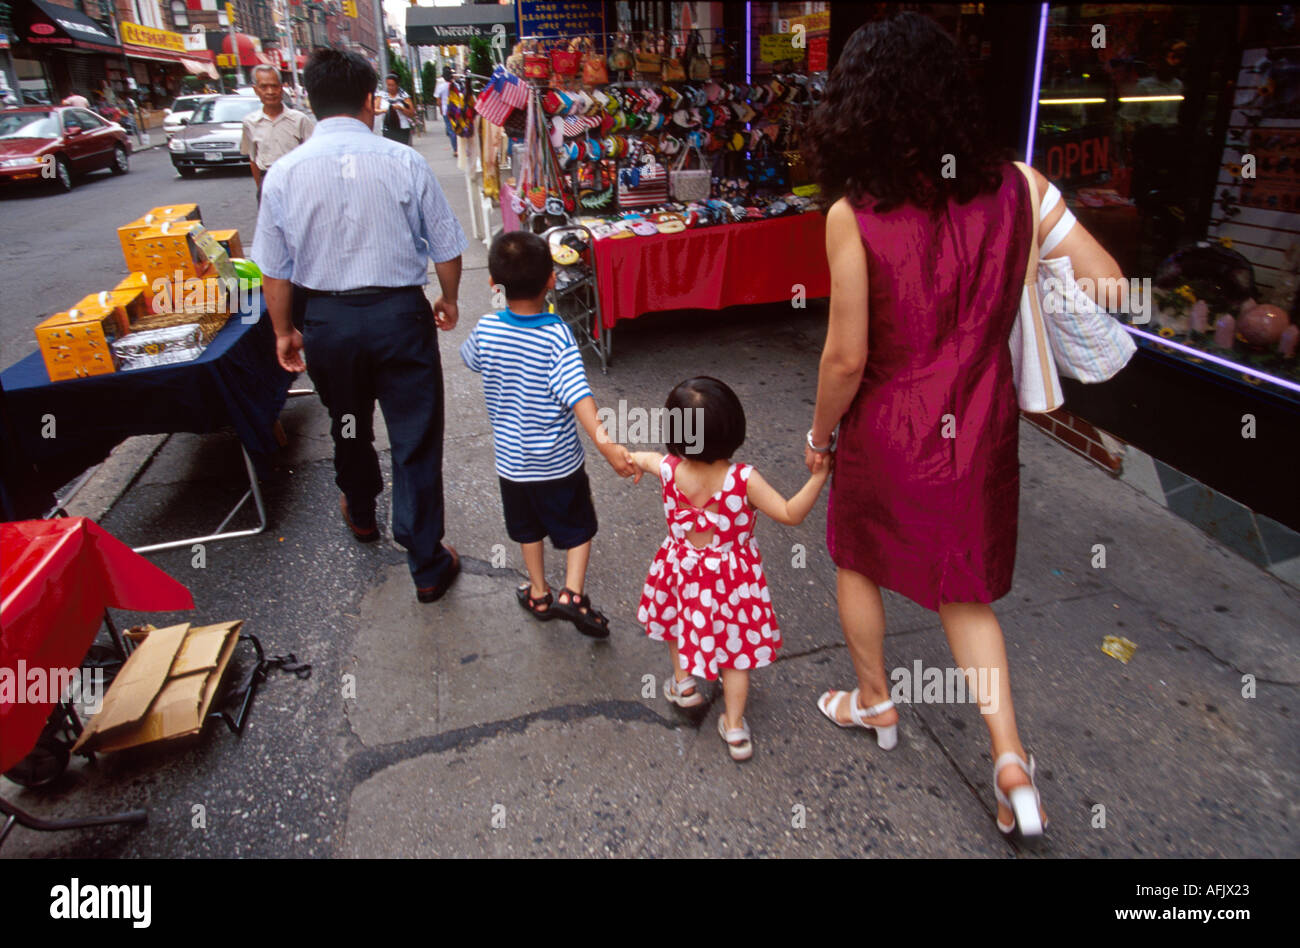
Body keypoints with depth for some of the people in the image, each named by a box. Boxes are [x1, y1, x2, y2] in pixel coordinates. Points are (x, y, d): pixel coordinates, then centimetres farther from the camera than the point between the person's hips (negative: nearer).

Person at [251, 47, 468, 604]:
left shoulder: (283, 173, -5)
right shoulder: (404, 163, -10)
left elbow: (274, 270, 1)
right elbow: (446, 248, -2)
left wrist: (284, 331, 16)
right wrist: (449, 300, 15)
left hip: (328, 321, 3)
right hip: (400, 313, -2)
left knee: (348, 426, 25)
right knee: (415, 439, 4)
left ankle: (360, 514, 51)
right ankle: (428, 567, 11)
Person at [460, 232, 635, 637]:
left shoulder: (486, 329, -12)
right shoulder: (557, 336, -23)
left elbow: (470, 358, 12)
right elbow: (577, 393, -35)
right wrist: (604, 442, -42)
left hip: (511, 459, 4)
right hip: (558, 460, -3)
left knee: (528, 528, 23)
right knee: (578, 527, 17)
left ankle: (538, 594, 36)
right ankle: (572, 593, 5)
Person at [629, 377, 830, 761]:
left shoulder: (668, 470, -19)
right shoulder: (743, 479, -28)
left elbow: (639, 457, 6)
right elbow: (790, 514, -24)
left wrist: (633, 457, 29)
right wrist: (819, 476, -23)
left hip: (682, 568, 2)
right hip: (731, 577, -2)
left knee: (677, 620, 33)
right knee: (735, 647, 17)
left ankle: (684, 682, 50)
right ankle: (734, 727, 25)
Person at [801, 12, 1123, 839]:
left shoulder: (855, 215, -19)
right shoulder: (1015, 188, -7)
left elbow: (847, 358, -16)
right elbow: (1109, 286, -5)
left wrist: (821, 434, 0)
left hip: (887, 433, -3)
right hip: (981, 432, 4)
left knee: (859, 564, 24)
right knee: (966, 593, 21)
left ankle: (876, 703, 42)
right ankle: (1010, 757, 14)